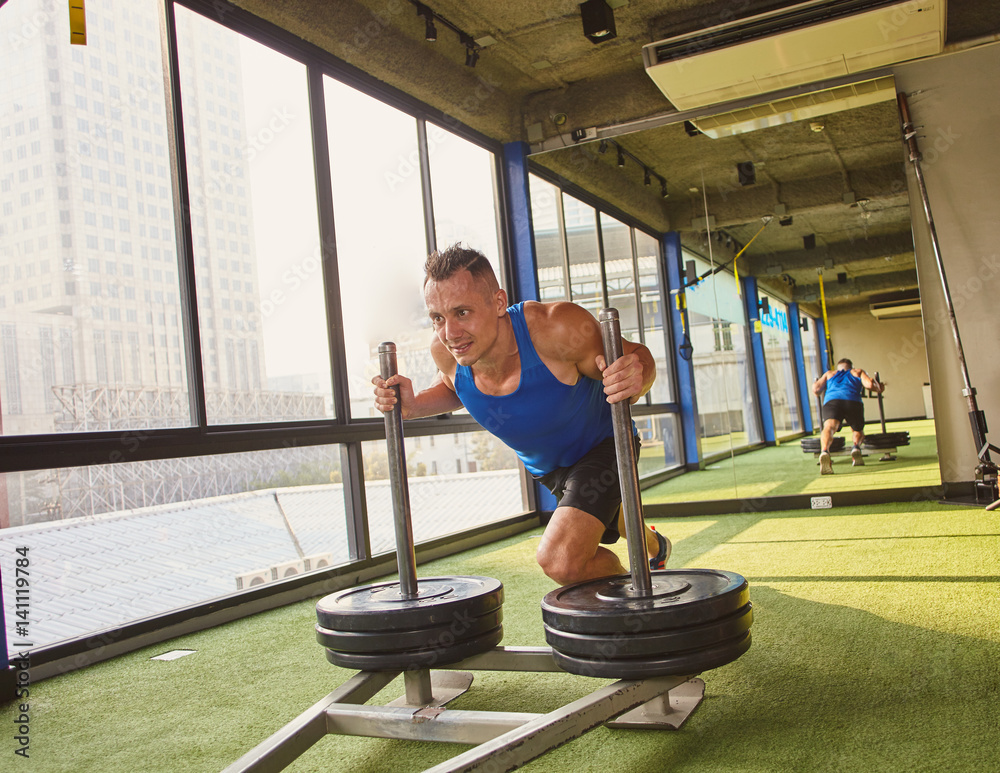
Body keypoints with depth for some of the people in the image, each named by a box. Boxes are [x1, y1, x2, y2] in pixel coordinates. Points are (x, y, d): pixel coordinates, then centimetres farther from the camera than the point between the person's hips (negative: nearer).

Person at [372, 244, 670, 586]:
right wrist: (413, 405, -20)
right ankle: (653, 546, 69)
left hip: (603, 443, -5)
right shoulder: (445, 351, -25)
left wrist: (635, 379, -50)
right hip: (542, 465, 6)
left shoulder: (558, 327, -41)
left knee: (560, 560, -23)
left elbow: (637, 356, -26)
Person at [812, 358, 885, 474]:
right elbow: (870, 384, 13)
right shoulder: (858, 372, 32)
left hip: (831, 401, 0)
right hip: (853, 401, 0)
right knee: (858, 430, 23)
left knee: (829, 427, -22)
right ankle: (856, 446, -12)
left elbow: (816, 389, 23)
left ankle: (824, 451, -56)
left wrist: (815, 383, 45)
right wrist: (879, 388, 34)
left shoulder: (829, 374, 36)